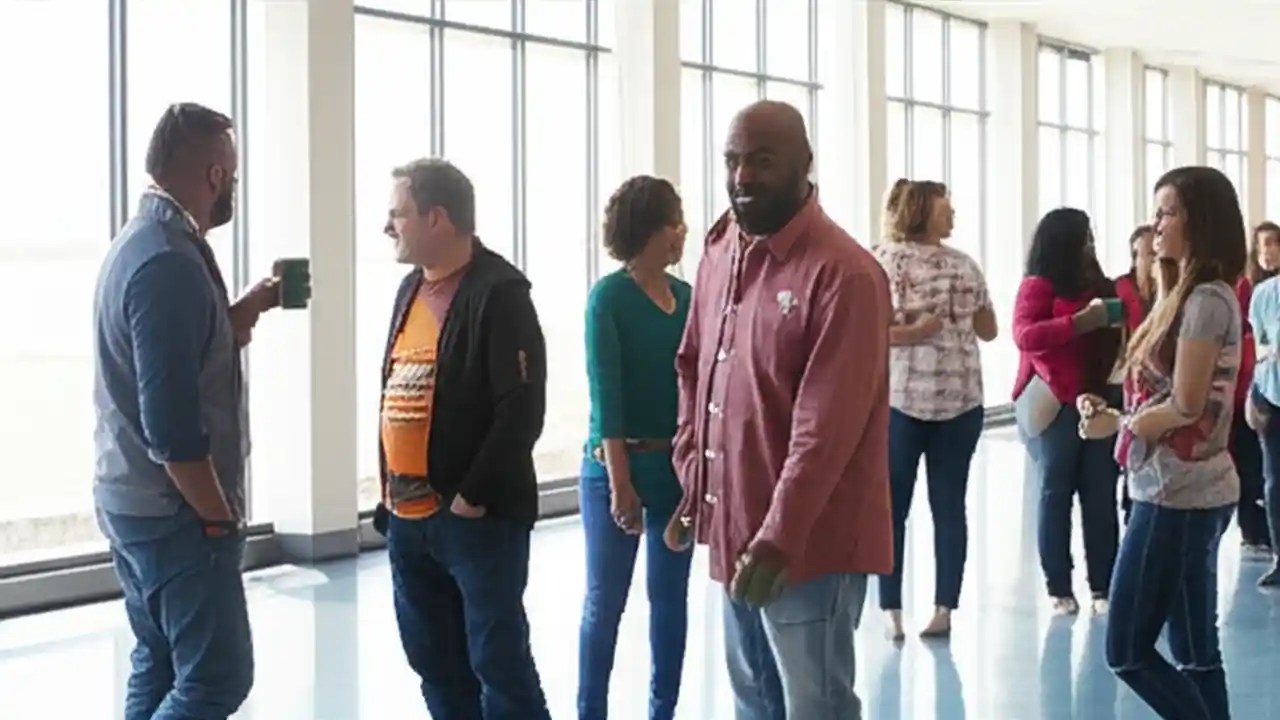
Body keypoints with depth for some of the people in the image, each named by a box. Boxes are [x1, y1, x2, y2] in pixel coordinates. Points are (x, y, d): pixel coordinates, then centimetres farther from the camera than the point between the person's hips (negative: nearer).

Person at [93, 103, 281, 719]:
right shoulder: (170, 261, -22)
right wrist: (218, 517, -15)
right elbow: (172, 425, -25)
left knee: (159, 668, 16)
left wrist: (249, 307, 15)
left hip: (134, 501, 10)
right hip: (172, 512, -10)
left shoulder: (141, 240, 10)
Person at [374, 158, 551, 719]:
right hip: (406, 516, 8)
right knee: (433, 662, 15)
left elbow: (521, 409, -18)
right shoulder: (411, 289, 14)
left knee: (498, 662, -3)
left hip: (477, 516, -8)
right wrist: (389, 490, 13)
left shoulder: (498, 293, -12)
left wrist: (473, 497, -17)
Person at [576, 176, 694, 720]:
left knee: (670, 595, 11)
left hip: (678, 466, 5)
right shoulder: (609, 296, -9)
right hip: (617, 465, -5)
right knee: (605, 601, 3)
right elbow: (605, 393, -13)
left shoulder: (686, 295, 6)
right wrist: (619, 479, -18)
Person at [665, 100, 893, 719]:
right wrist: (693, 485, 9)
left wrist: (779, 537, -26)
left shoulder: (844, 274, -18)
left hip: (811, 545, -8)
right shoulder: (719, 255, 8)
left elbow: (826, 426, -23)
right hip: (732, 531, 8)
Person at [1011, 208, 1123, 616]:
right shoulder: (1038, 286, -2)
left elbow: (1113, 339, 26)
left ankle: (1102, 587, 6)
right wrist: (1080, 322, -25)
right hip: (1055, 405, -5)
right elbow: (1024, 335, -17)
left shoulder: (1099, 286, 14)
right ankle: (1059, 588, 5)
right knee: (1056, 493, 1)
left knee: (1101, 495, 2)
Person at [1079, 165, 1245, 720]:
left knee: (1127, 651, -5)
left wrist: (1115, 424, -5)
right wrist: (1115, 417, -2)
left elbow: (1186, 406, -19)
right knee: (1195, 653, 11)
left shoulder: (1207, 300, -16)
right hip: (1186, 492, 10)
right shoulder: (1192, 295, 15)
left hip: (1178, 494, -10)